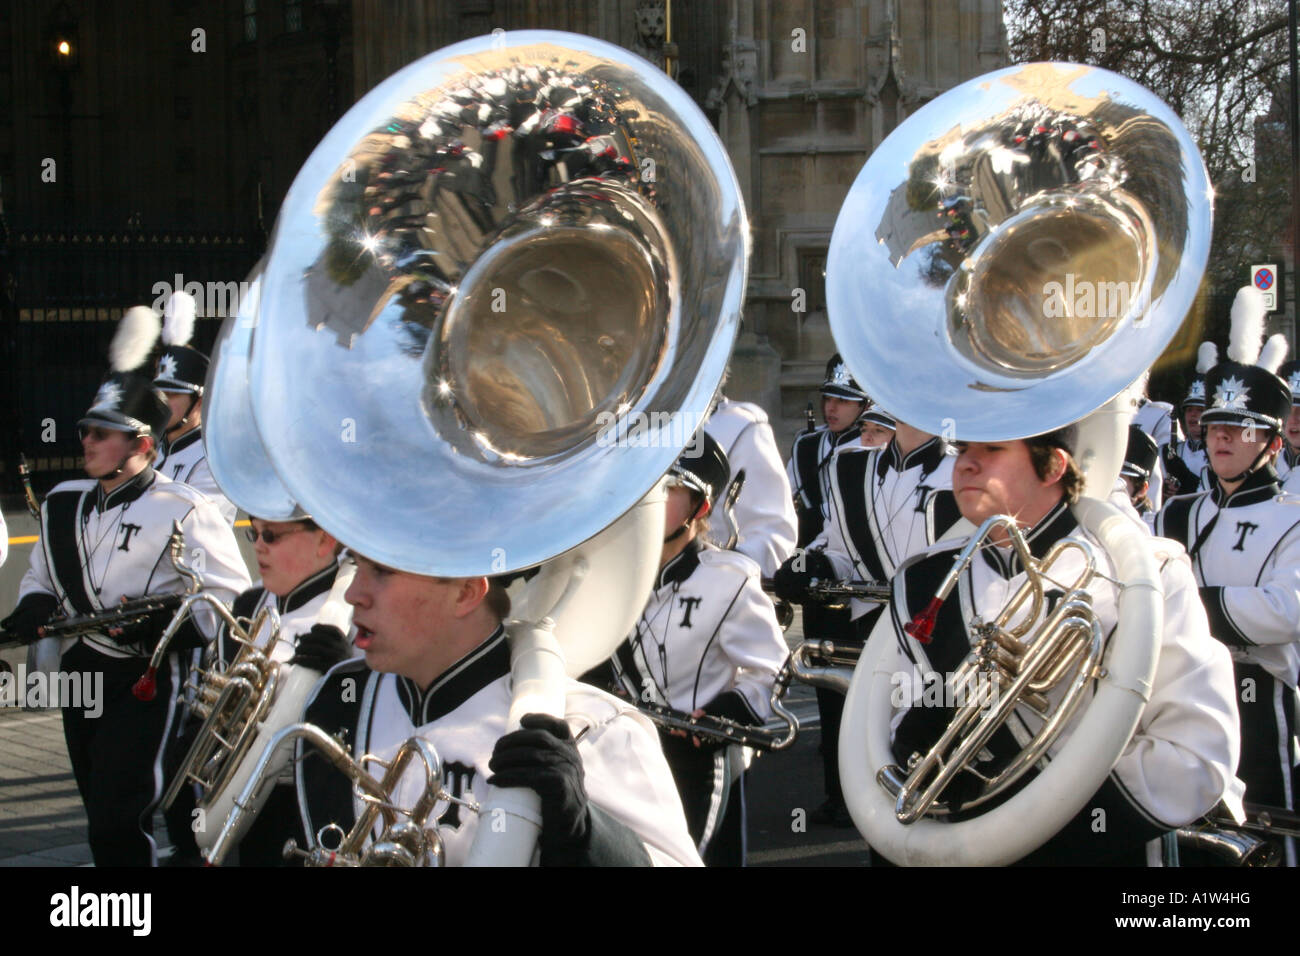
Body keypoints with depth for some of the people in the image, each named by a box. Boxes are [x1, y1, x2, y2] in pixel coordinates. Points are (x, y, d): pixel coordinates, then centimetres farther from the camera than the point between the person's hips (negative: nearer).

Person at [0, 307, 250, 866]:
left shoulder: (182, 510, -11)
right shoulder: (64, 504, 10)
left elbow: (232, 598, -9)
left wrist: (160, 624, -23)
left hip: (145, 679, -7)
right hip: (80, 673, 7)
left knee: (119, 823, -13)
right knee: (101, 820, 15)